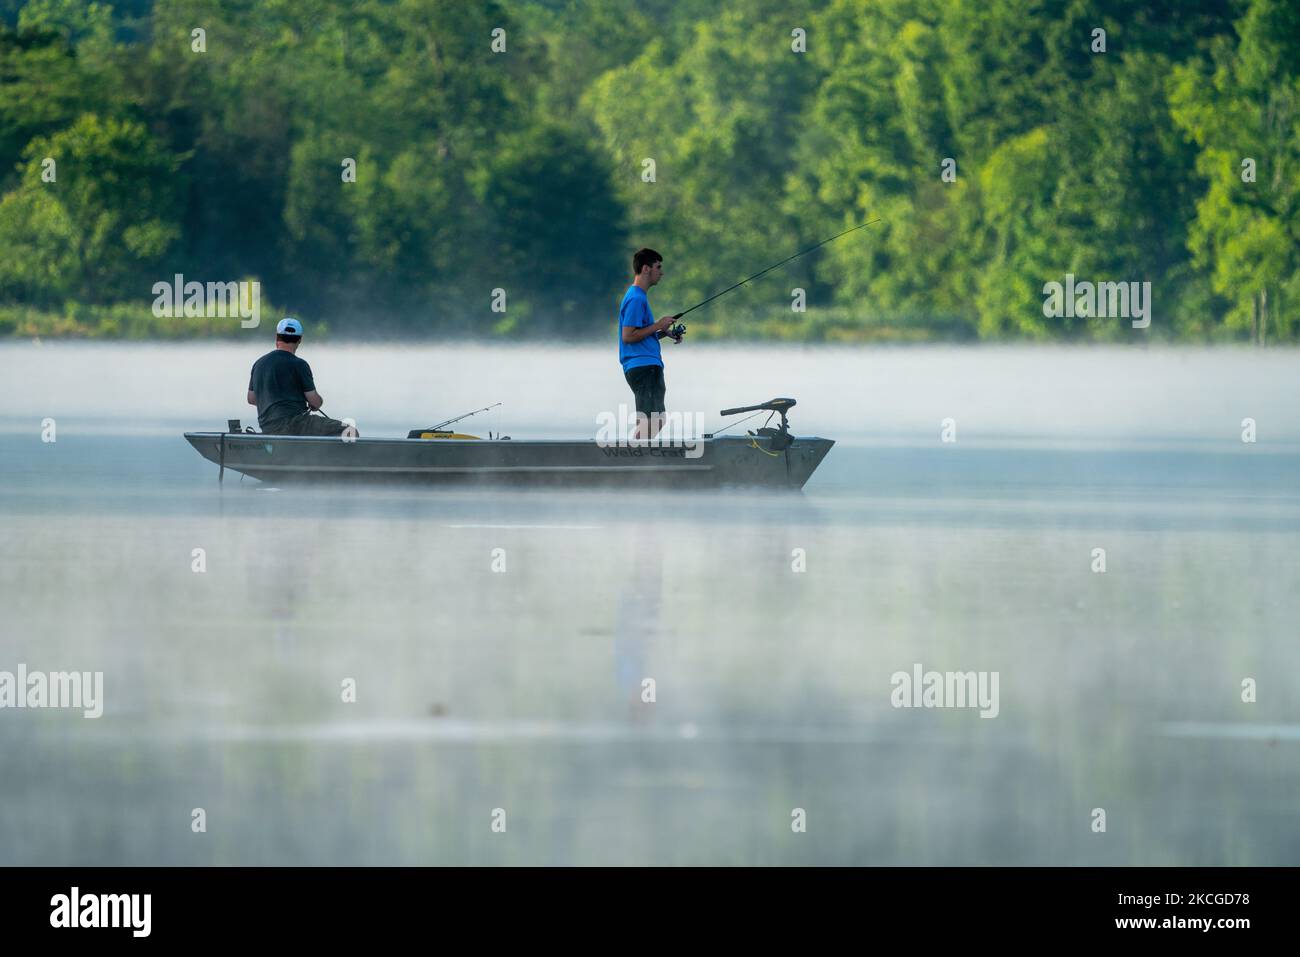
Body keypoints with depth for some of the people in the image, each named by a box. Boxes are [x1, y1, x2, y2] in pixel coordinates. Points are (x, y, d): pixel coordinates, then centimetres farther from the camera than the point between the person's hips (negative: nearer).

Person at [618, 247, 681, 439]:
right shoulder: (636, 299, -12)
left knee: (656, 420, 12)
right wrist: (658, 326, -12)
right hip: (643, 367, -11)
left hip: (650, 367, 11)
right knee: (651, 422, -15)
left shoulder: (640, 297, 20)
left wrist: (663, 333, 13)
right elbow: (627, 337, -18)